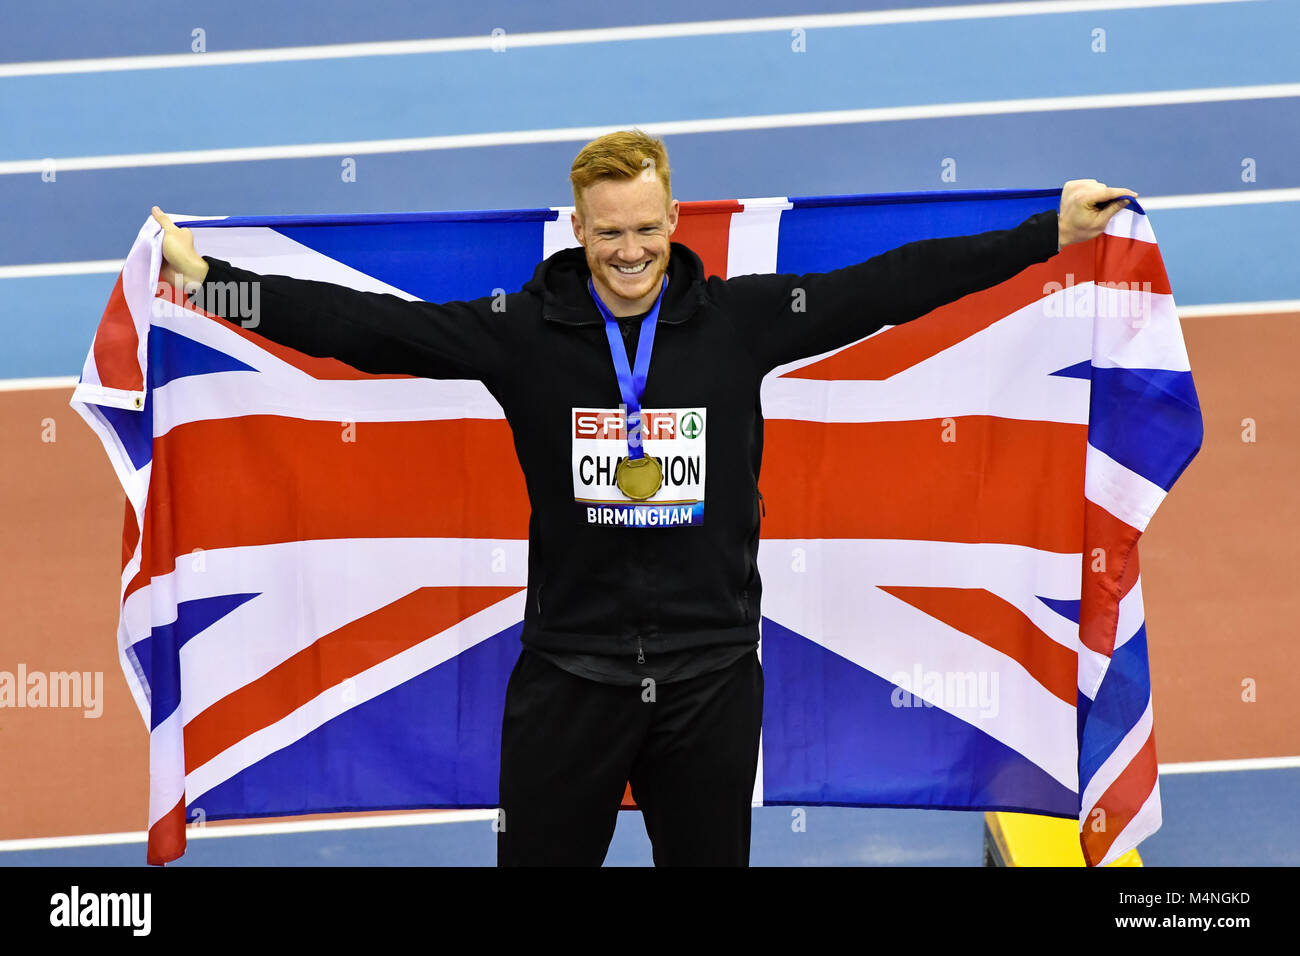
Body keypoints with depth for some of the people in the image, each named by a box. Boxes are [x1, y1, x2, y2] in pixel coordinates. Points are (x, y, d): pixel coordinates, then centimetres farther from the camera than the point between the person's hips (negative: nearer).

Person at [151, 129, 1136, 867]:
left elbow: (890, 283, -1)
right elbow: (366, 323, -8)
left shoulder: (741, 318, -2)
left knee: (710, 857, 15)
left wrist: (1052, 231, -2)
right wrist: (210, 277, -13)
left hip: (713, 670, 1)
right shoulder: (523, 329, -5)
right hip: (571, 669, -1)